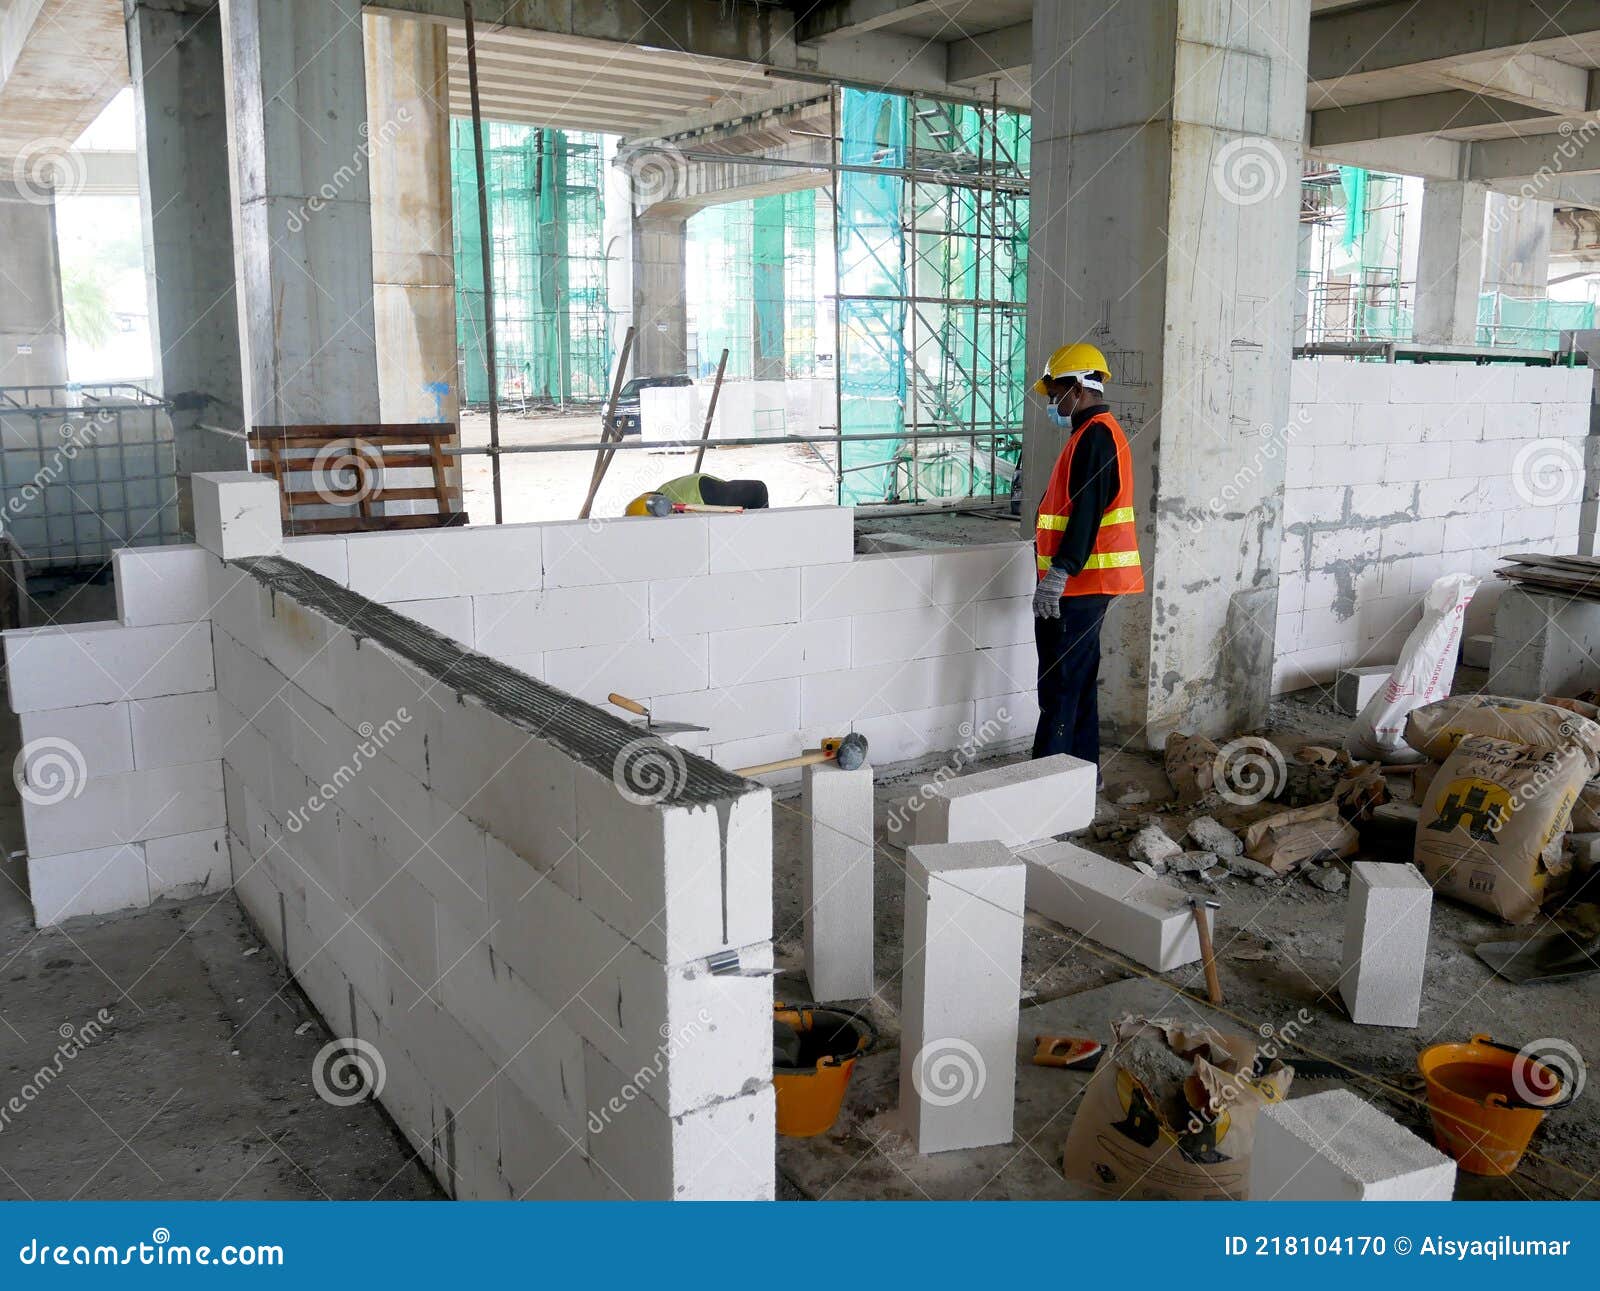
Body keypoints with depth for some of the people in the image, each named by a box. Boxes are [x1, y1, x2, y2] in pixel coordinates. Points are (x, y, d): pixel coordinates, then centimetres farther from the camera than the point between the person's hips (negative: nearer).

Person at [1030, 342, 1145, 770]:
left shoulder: (1095, 435, -15)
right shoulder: (1098, 431, 18)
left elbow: (1087, 510, -24)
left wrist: (1059, 573, -29)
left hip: (1077, 586, -10)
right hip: (1085, 584, 10)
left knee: (1059, 687, -7)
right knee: (1080, 680, 15)